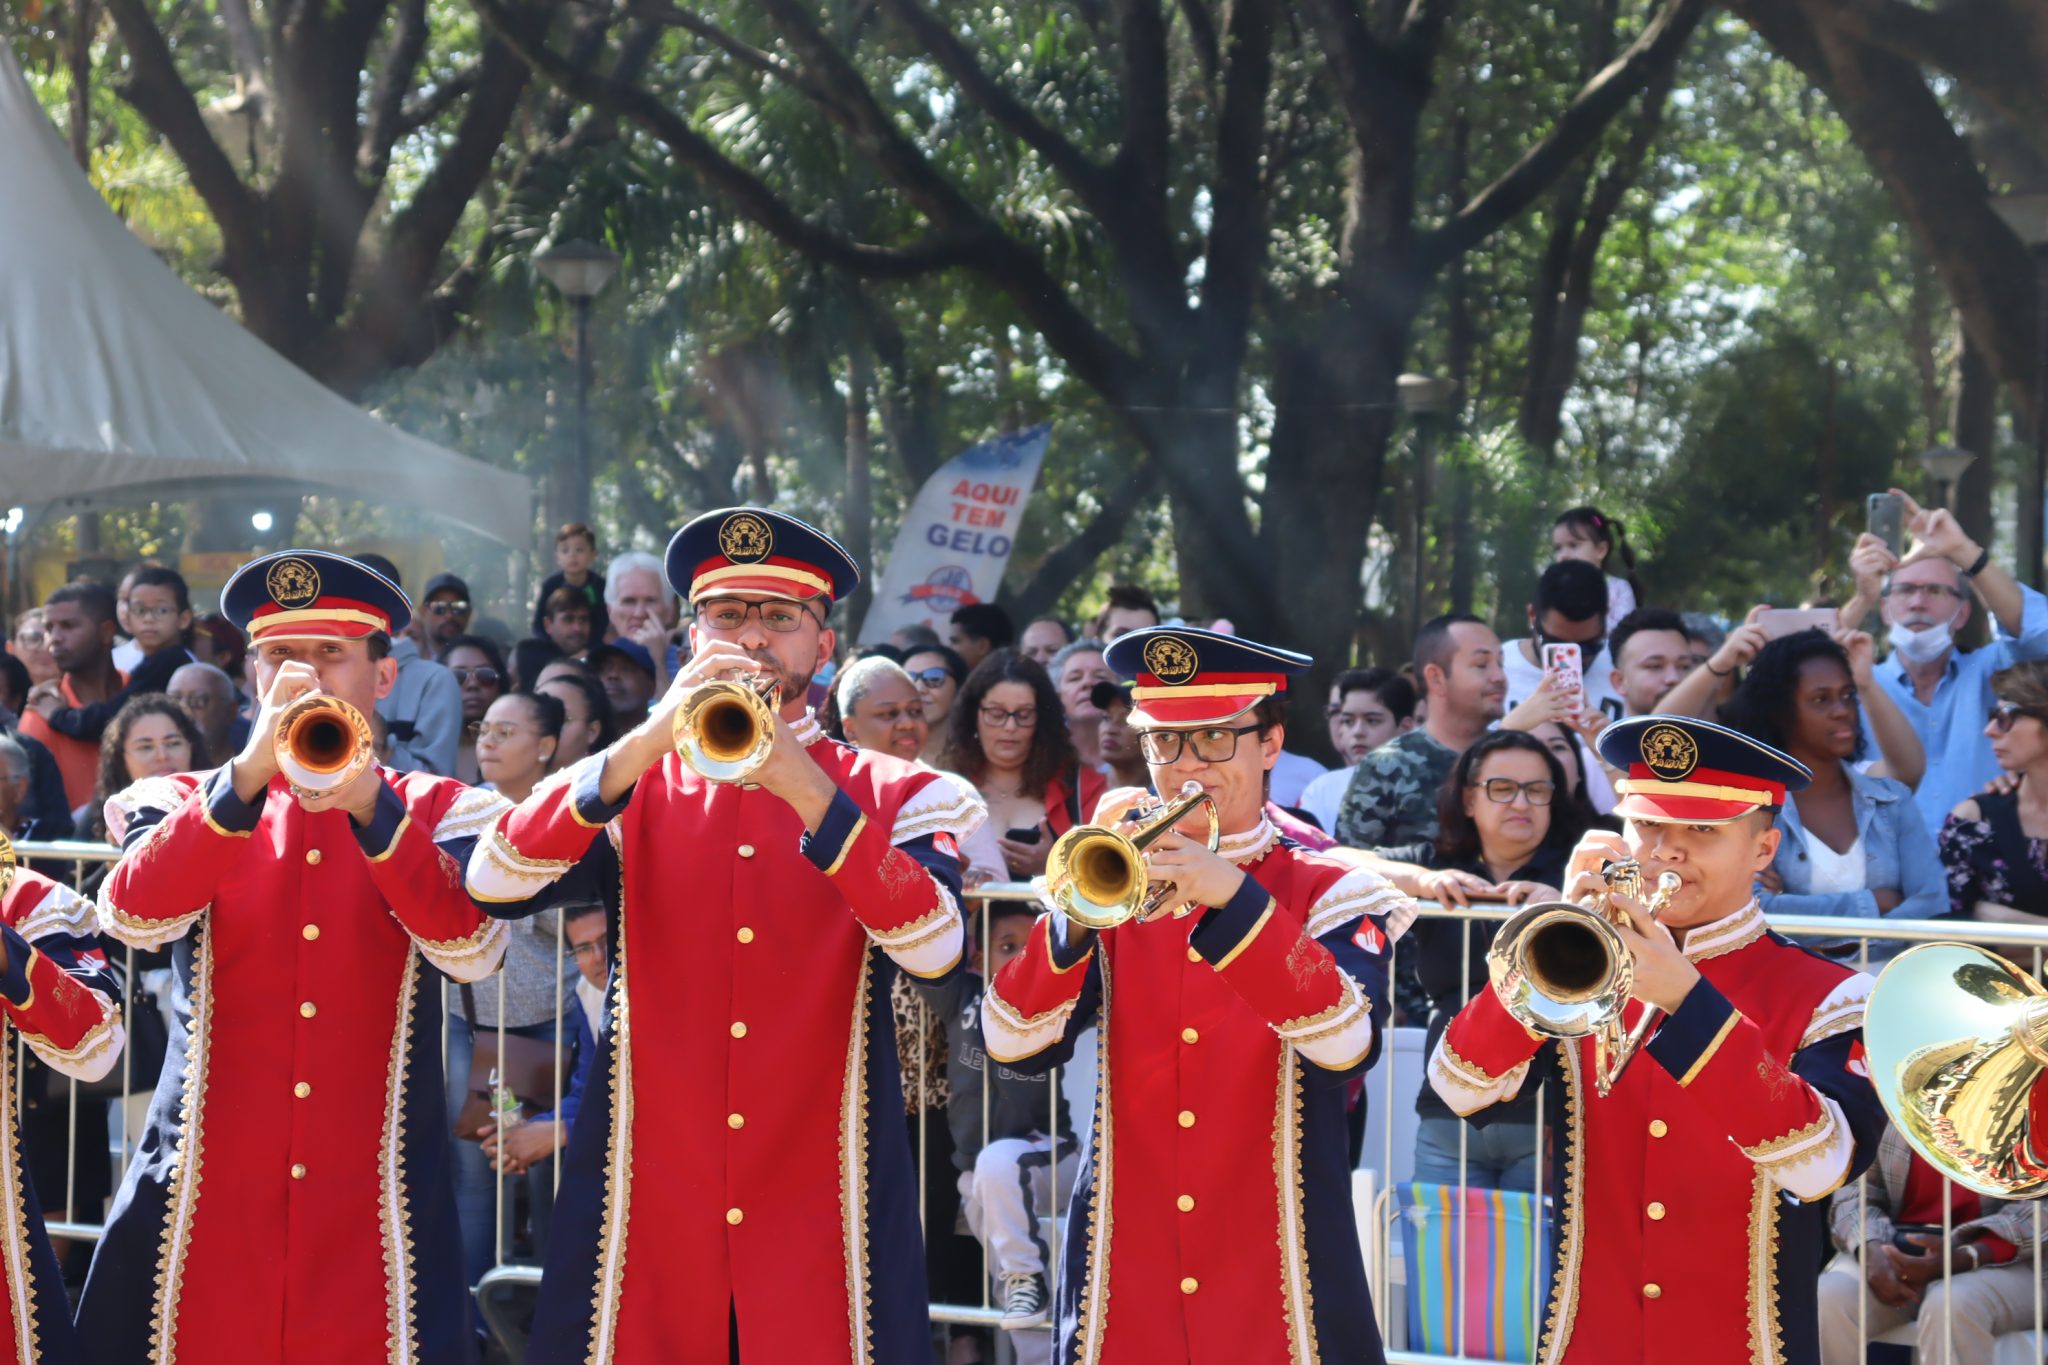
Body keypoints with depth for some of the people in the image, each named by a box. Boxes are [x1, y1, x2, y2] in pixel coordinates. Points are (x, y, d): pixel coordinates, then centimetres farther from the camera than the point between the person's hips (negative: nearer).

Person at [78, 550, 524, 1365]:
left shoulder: (441, 814, 8)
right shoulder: (185, 808, 10)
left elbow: (472, 950, -12)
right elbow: (132, 916, -11)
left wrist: (367, 803, -23)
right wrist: (251, 773, -22)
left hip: (372, 1216, -1)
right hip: (209, 1212, 1)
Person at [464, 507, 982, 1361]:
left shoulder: (899, 799, 5)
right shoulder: (634, 786, 9)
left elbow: (935, 949, -13)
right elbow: (491, 879, -9)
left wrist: (807, 789, -21)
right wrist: (649, 743, -18)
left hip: (821, 1220, -1)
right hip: (651, 1218, 1)